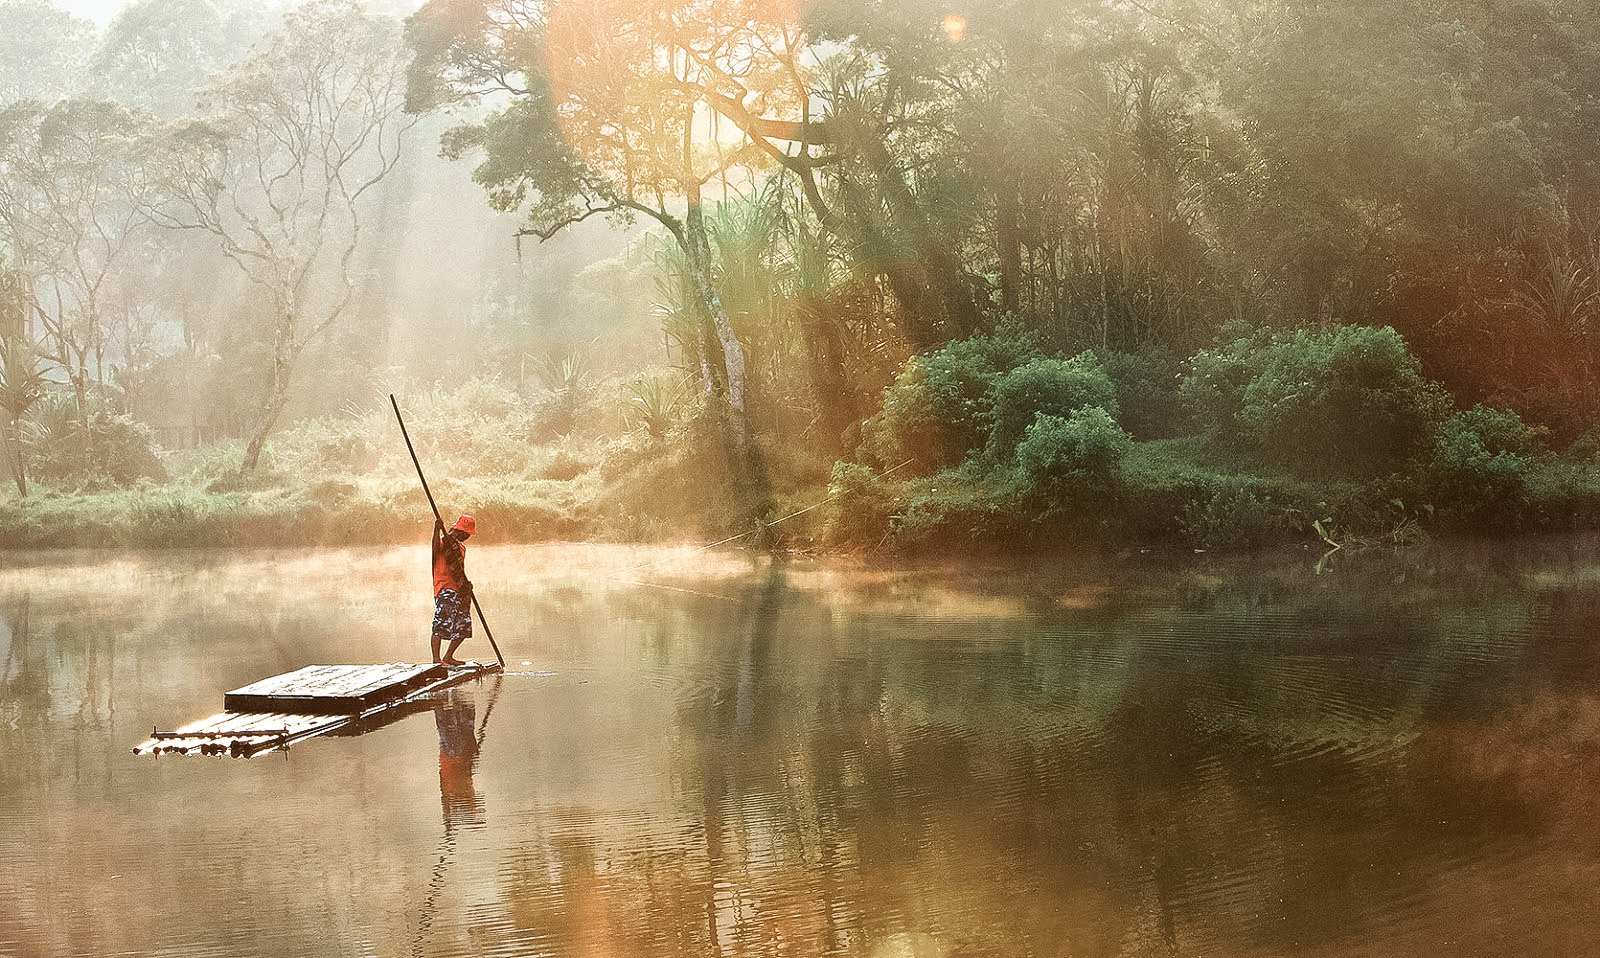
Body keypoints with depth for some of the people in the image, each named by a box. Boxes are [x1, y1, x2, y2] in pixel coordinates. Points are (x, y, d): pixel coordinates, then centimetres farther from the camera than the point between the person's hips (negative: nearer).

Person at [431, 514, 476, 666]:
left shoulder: (461, 546, 22)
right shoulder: (444, 540, -5)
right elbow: (435, 550, -29)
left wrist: (466, 585, 13)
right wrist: (437, 530, -40)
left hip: (459, 591, 9)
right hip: (444, 589, -9)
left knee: (464, 626, 7)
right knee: (441, 624, -14)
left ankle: (449, 657, 16)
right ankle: (436, 659, -16)